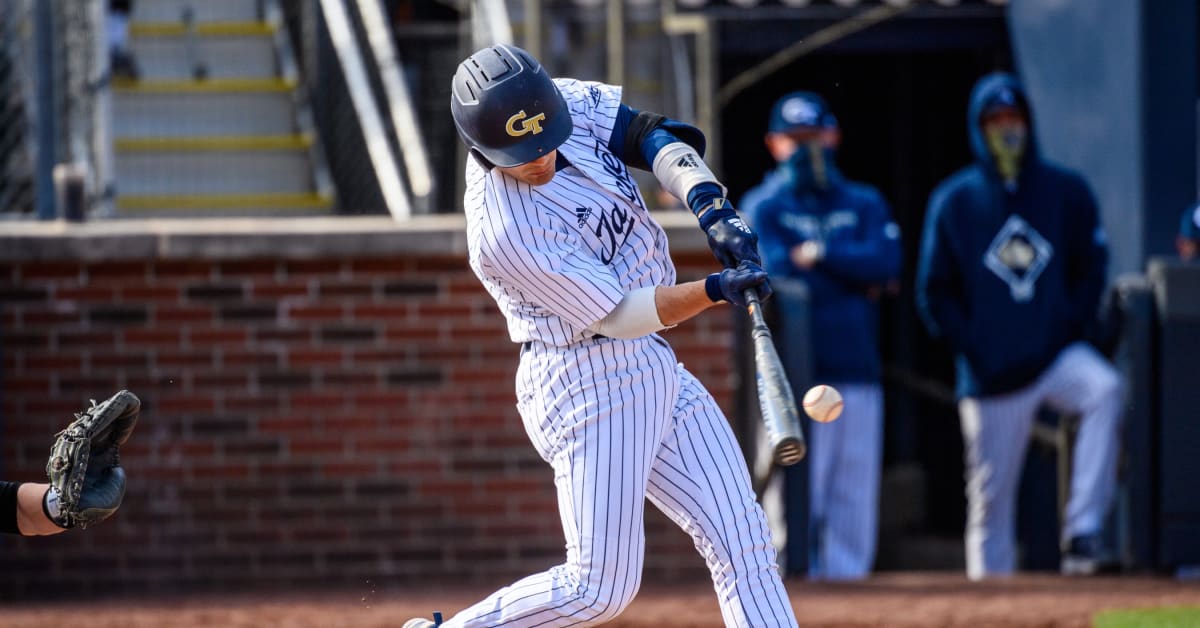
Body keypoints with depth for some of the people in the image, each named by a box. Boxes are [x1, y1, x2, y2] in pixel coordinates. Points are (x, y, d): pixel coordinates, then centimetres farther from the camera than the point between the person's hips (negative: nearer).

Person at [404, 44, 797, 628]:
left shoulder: (569, 102, -5)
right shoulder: (504, 233, -25)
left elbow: (647, 133, 2)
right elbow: (615, 316, -22)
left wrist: (709, 206, -16)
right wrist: (714, 290, -33)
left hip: (655, 368, 8)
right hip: (587, 381, -8)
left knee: (743, 541, 4)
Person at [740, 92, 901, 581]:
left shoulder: (864, 204, 17)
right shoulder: (762, 206, 8)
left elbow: (886, 263, 0)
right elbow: (776, 272, -9)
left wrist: (820, 254, -5)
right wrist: (856, 278, -2)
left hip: (856, 371, 4)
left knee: (855, 499, 2)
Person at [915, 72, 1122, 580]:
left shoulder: (1067, 191, 6)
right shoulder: (953, 201, 5)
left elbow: (1091, 270, 10)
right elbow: (935, 293, 7)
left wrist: (1070, 330, -5)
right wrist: (972, 350, -6)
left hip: (1057, 354, 0)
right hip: (992, 374, 0)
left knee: (1105, 389, -31)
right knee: (990, 495, 1)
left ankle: (1083, 530, -31)